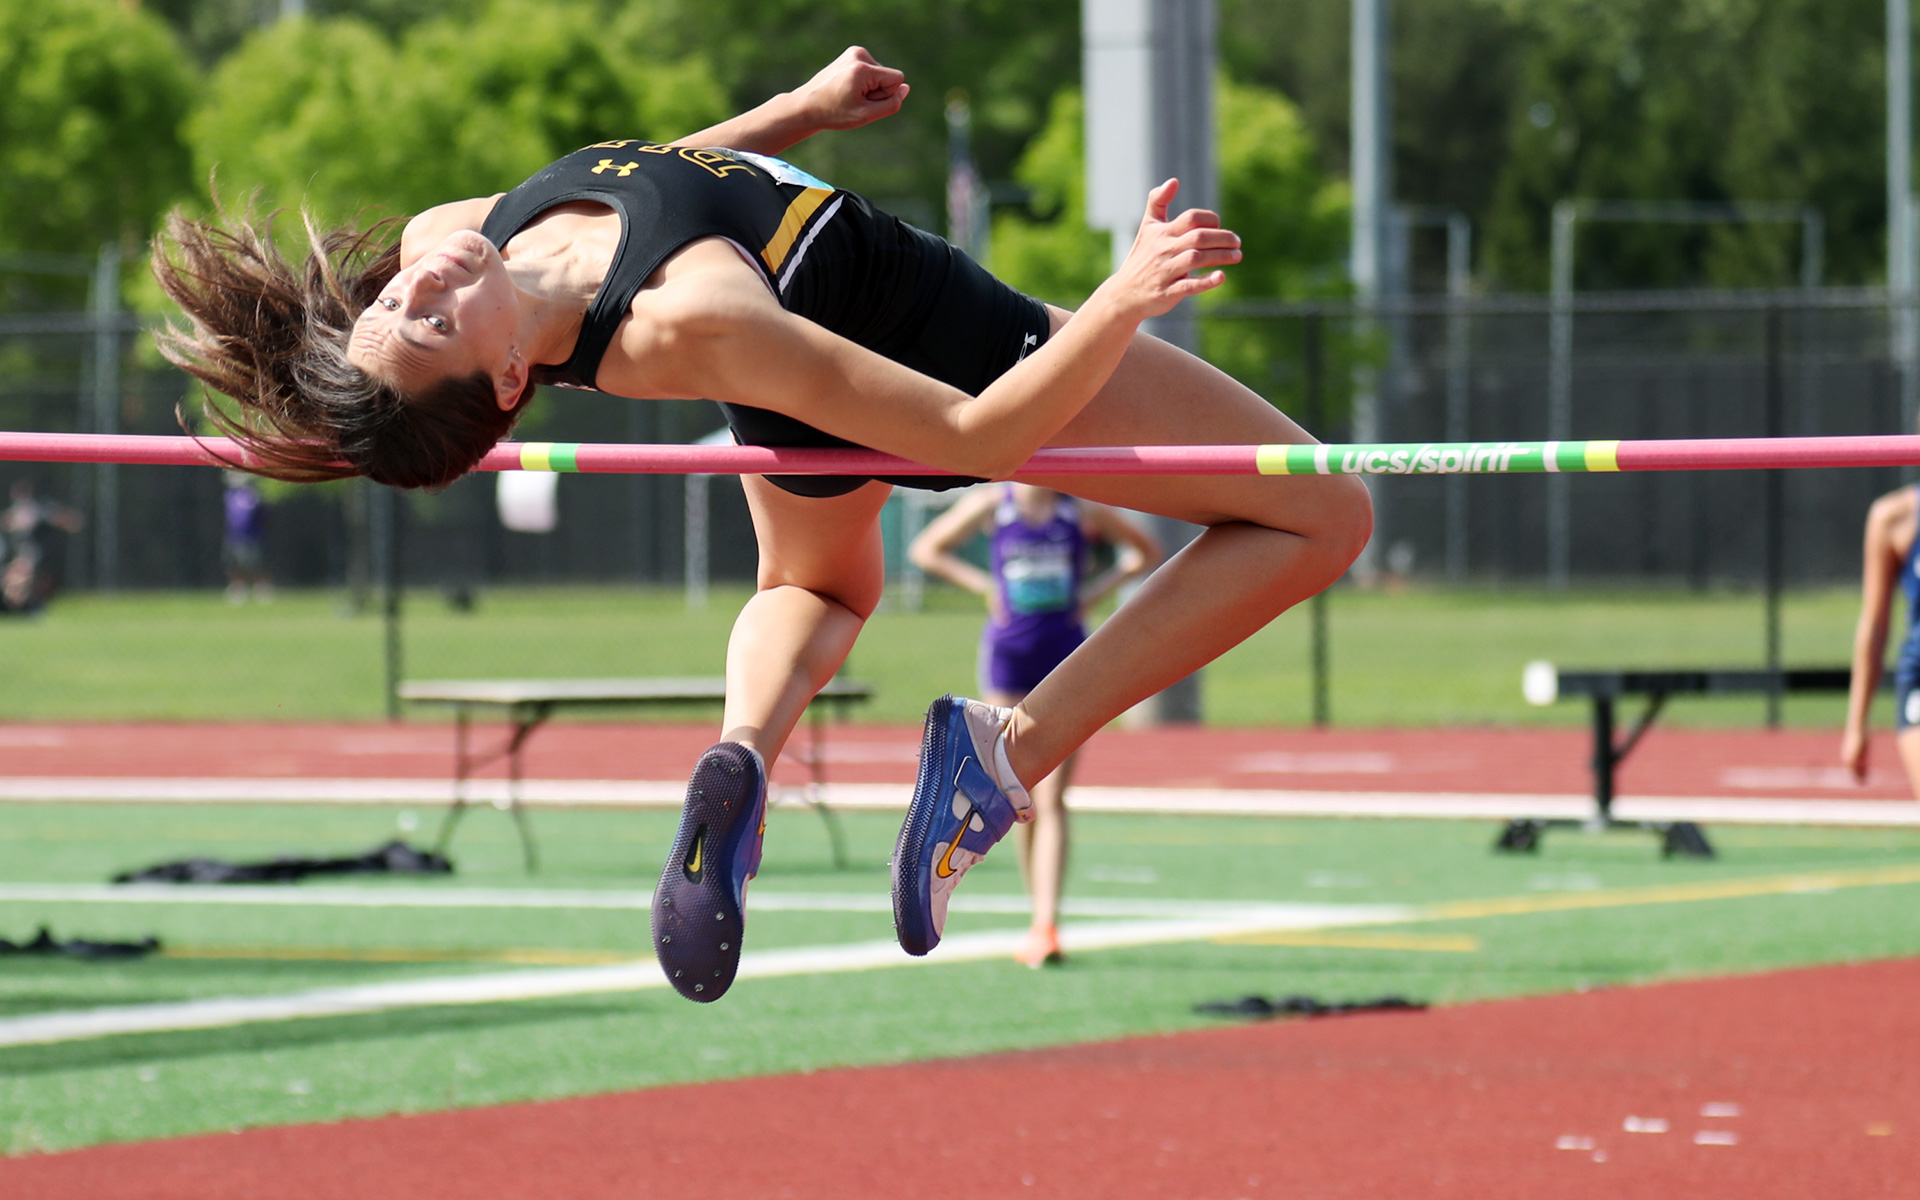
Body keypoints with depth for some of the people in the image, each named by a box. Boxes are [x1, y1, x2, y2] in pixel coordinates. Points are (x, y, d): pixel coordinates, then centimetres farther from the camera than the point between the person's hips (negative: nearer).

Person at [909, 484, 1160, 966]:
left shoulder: (1084, 511, 1)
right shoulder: (991, 506, 0)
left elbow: (1145, 551, 14)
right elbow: (926, 549, 10)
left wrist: (1096, 591, 2)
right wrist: (983, 584, -1)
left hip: (1065, 657, -1)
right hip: (1007, 655, 1)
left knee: (1051, 799, -11)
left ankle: (1048, 926, -18)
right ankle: (1040, 914, 20)